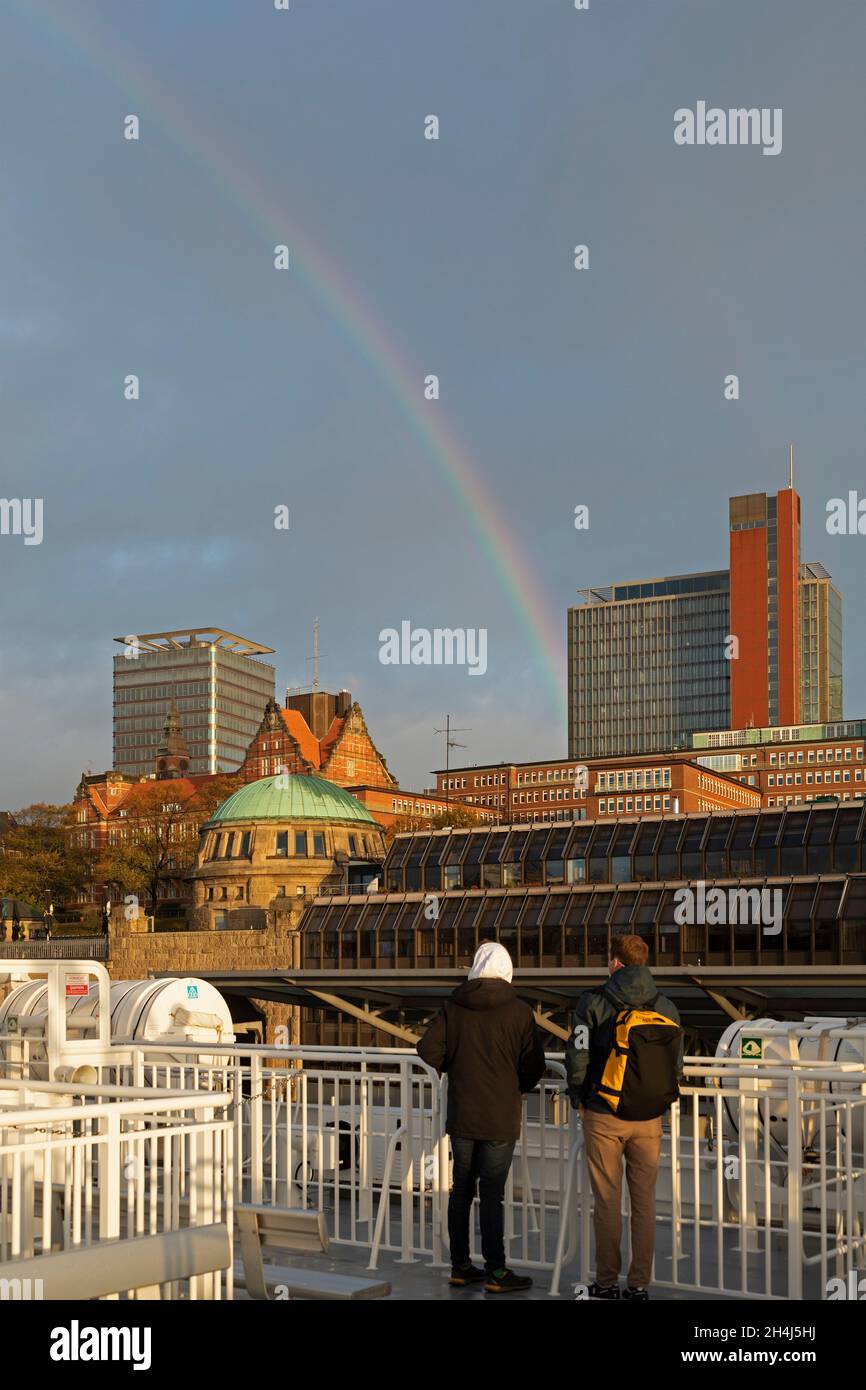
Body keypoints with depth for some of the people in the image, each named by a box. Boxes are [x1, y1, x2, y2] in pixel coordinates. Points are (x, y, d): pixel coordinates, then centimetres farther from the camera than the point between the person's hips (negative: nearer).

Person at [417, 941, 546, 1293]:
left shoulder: (454, 1006, -1)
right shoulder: (518, 1012, -9)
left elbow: (428, 1049, -7)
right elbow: (534, 1065, -8)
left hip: (461, 1115, 3)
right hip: (500, 1118, -3)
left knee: (461, 1190, 12)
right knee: (491, 1193, 0)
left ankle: (460, 1265, 18)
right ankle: (496, 1272, 3)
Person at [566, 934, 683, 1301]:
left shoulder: (594, 1003, -8)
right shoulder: (666, 1008, 4)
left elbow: (578, 1056, -9)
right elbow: (676, 1065, 6)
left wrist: (578, 1098, 5)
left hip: (604, 1117, -3)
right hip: (650, 1119, 3)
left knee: (607, 1202, 5)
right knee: (644, 1201, 9)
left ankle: (607, 1282, 10)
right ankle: (640, 1284, 11)